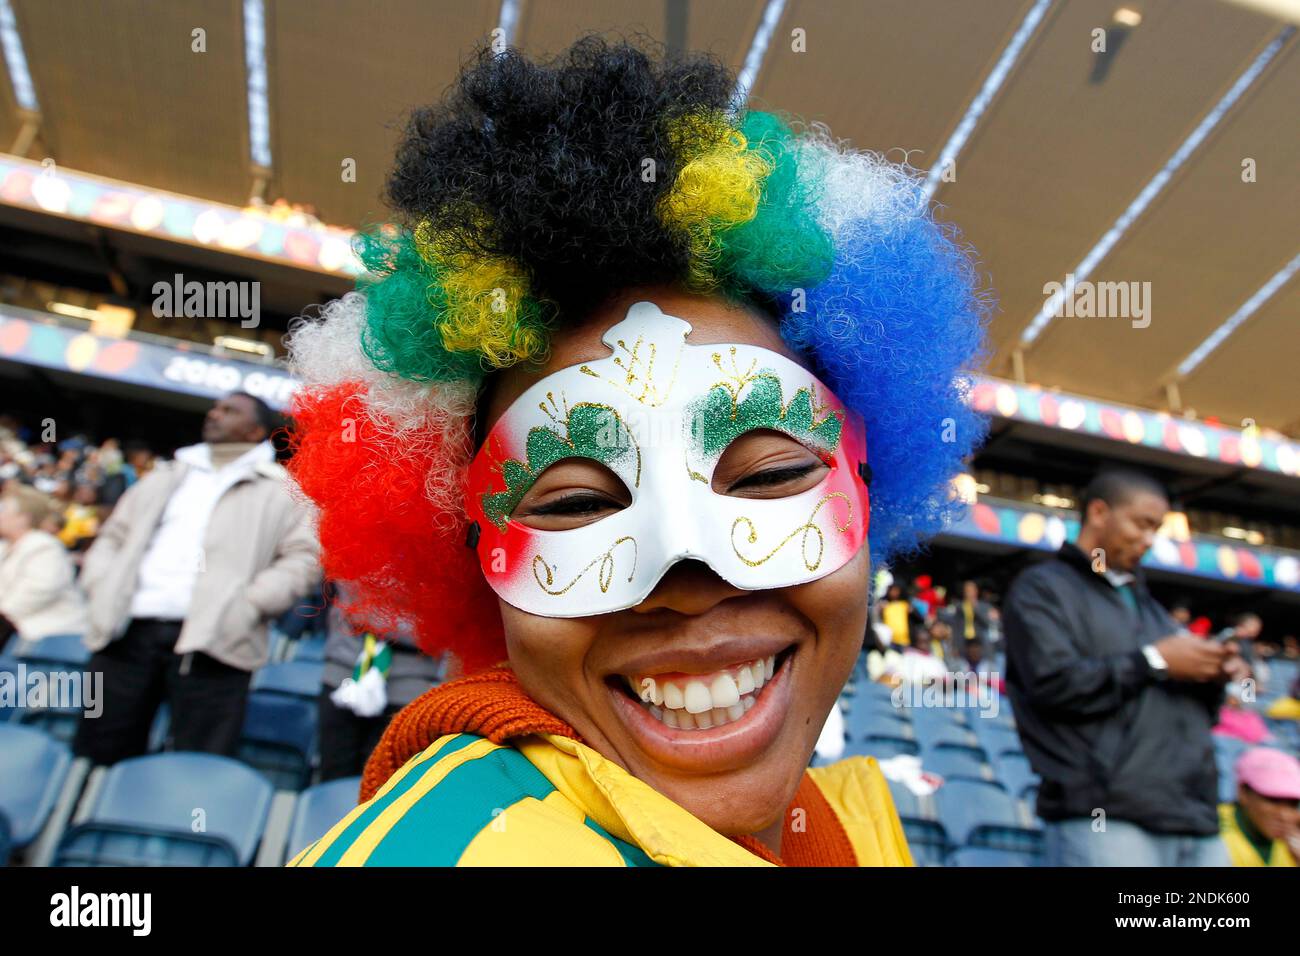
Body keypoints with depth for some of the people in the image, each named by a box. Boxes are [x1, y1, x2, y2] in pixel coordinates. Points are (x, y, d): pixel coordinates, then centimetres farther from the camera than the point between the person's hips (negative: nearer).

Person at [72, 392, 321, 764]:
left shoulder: (281, 491, 9)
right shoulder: (164, 477, 25)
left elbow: (304, 556, -1)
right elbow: (113, 535, 26)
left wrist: (248, 604, -12)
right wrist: (102, 587, 7)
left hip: (210, 641, -4)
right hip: (129, 632, 5)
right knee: (96, 758, 9)